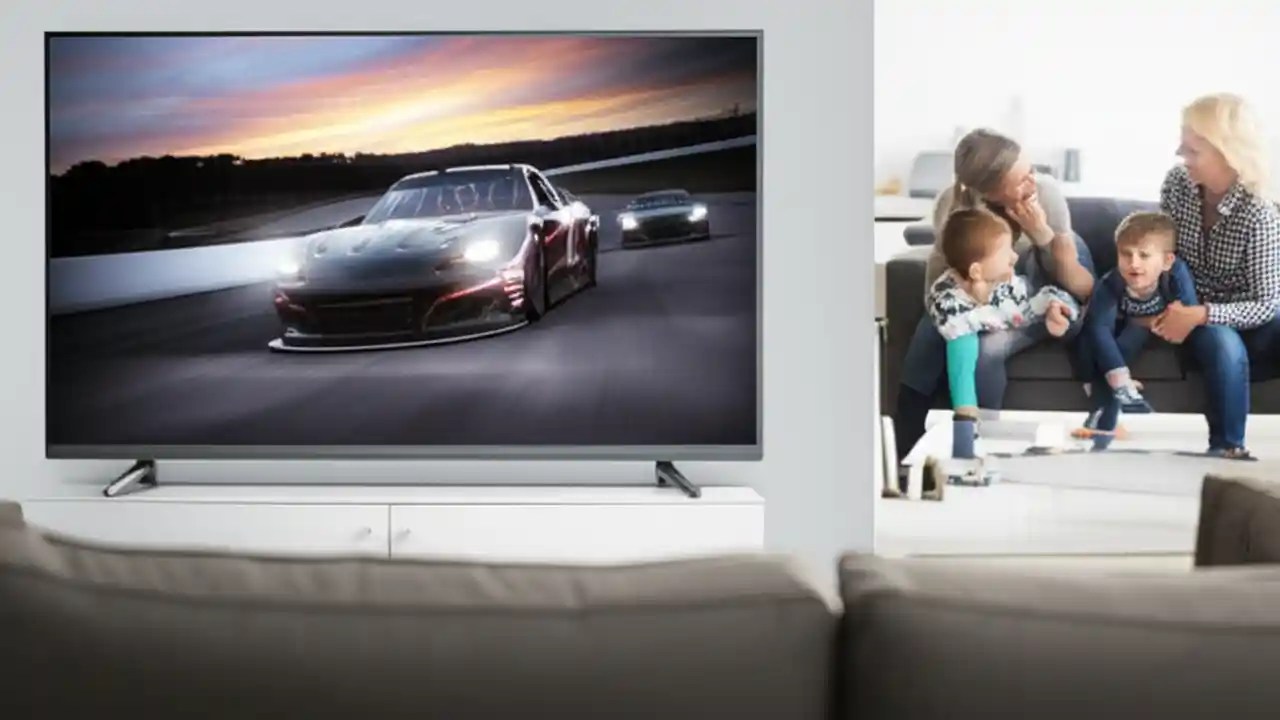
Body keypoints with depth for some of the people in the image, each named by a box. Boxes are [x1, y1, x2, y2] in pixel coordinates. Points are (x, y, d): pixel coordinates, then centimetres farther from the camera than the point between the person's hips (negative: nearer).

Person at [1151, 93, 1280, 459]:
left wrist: (1200, 315, -33)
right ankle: (1226, 448, -20)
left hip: (1246, 317, -1)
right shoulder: (1176, 183, -11)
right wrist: (1170, 307, -11)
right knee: (1224, 346, -34)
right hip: (1193, 315, 1)